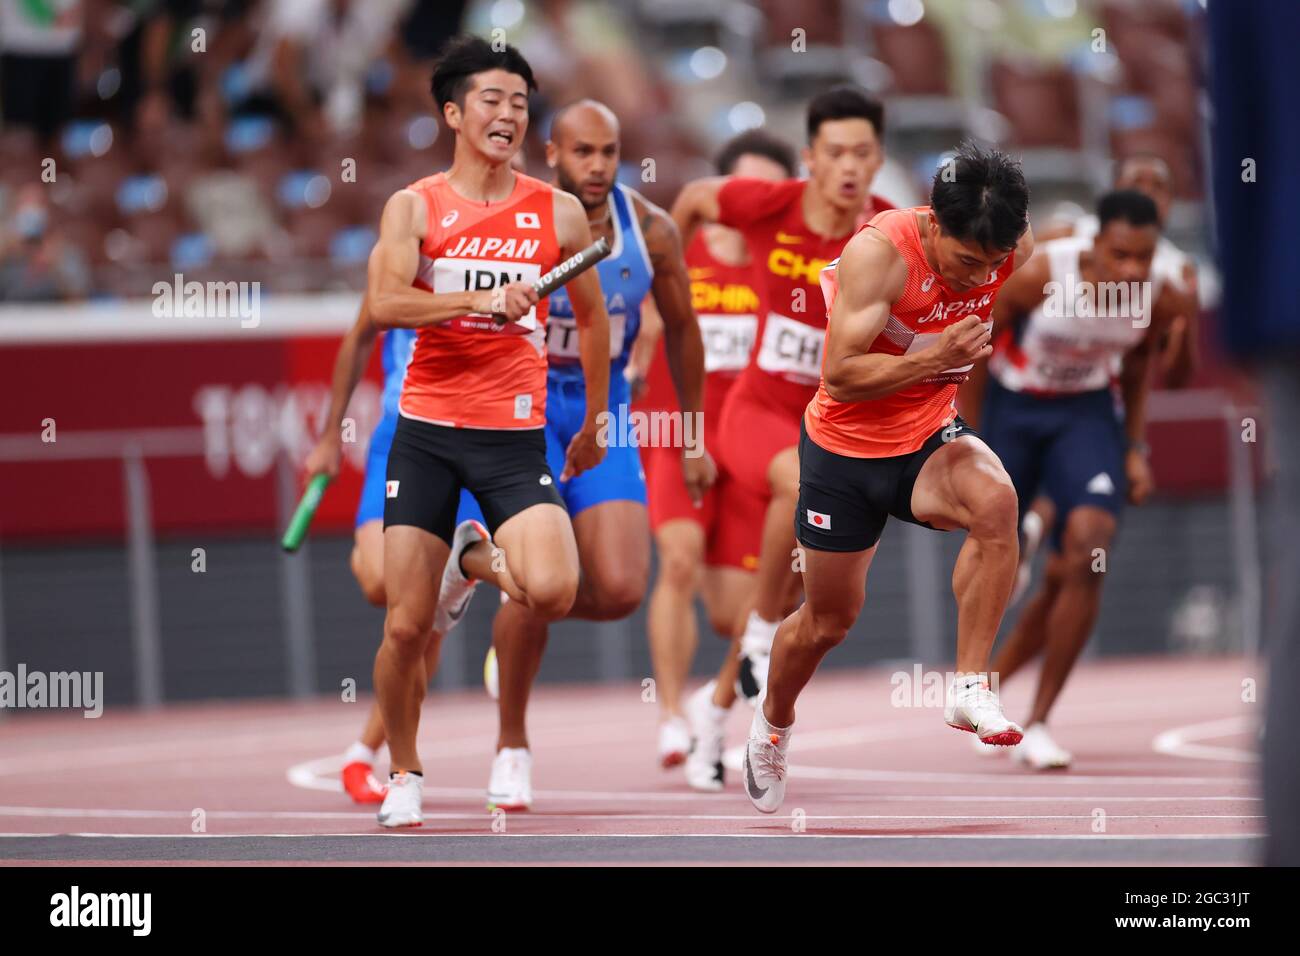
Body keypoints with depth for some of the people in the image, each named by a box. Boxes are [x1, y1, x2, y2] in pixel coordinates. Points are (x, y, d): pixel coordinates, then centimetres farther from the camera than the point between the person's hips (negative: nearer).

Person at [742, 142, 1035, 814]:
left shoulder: (1012, 249, -13)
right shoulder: (879, 251, -28)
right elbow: (839, 376, -30)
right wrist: (934, 359, -40)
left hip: (930, 437, 3)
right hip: (846, 449, -3)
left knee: (995, 503, -32)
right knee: (829, 619, 12)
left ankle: (969, 689, -24)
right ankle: (773, 722, 44)